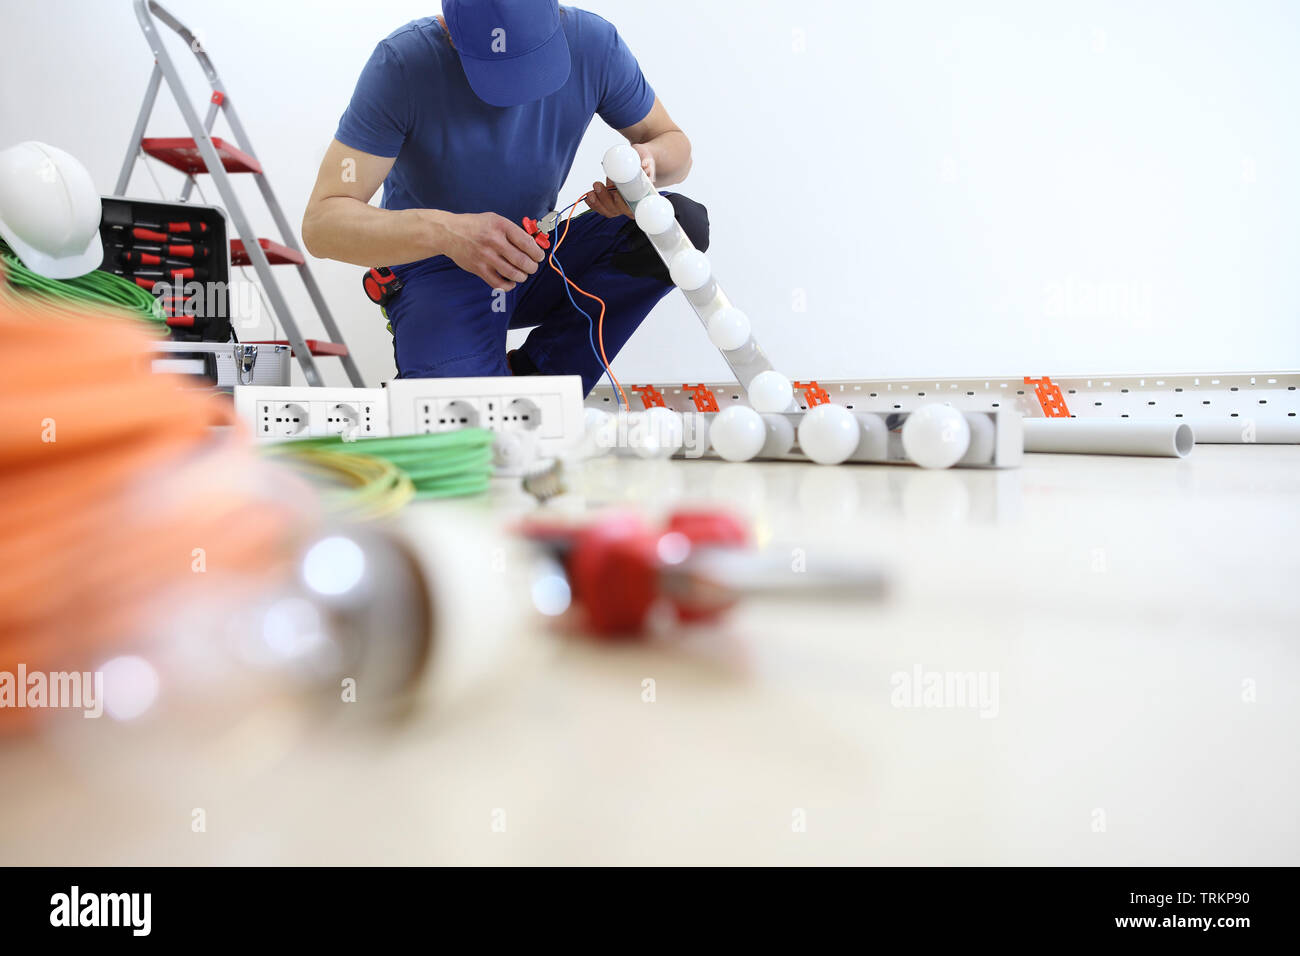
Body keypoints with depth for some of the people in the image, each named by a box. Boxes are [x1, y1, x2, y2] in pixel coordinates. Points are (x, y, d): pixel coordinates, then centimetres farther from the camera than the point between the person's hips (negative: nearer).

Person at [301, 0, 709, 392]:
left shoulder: (591, 42, -13)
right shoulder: (403, 63, -22)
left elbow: (675, 143, 1)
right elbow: (321, 224, -25)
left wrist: (649, 160, -26)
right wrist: (442, 231, -45)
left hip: (537, 249, 5)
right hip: (436, 267, -4)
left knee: (683, 224, -20)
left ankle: (531, 373, -10)